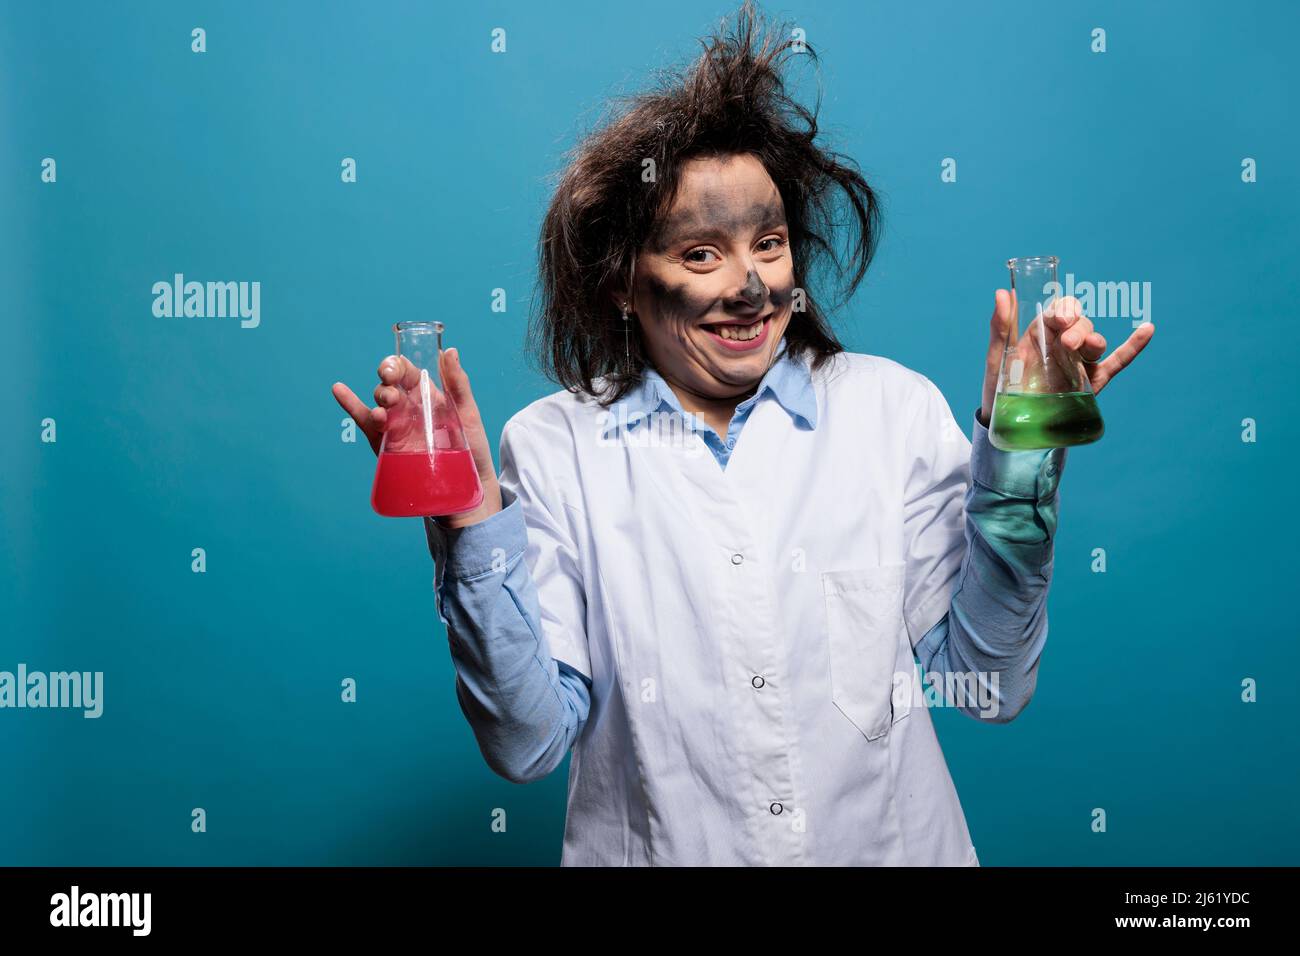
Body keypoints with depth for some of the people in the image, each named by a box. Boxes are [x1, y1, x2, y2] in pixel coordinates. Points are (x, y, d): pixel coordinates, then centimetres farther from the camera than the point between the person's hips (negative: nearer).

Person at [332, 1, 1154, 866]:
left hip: (892, 842, 1)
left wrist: (1016, 453, -14)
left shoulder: (895, 407, -6)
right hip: (664, 847, -1)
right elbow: (529, 743, -11)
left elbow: (988, 688, -6)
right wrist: (472, 527, -22)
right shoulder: (552, 448, -9)